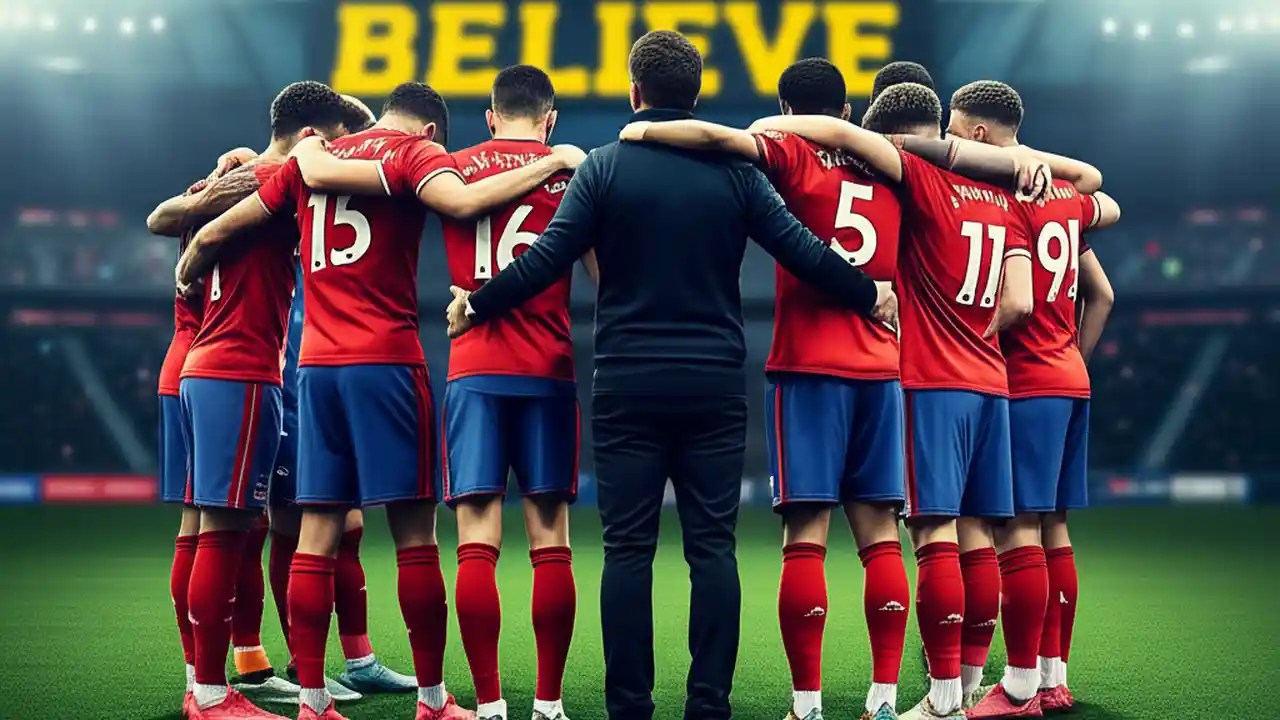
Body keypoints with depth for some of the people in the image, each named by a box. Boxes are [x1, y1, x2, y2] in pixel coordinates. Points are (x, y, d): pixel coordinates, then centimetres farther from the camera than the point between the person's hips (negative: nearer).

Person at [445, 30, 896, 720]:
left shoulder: (605, 166, -2)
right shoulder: (734, 169, 2)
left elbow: (546, 260, -6)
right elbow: (801, 250, 2)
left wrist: (476, 306, 8)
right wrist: (869, 295, 17)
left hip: (627, 385, -1)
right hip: (714, 384, 1)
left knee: (629, 549, 3)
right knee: (712, 546, 4)